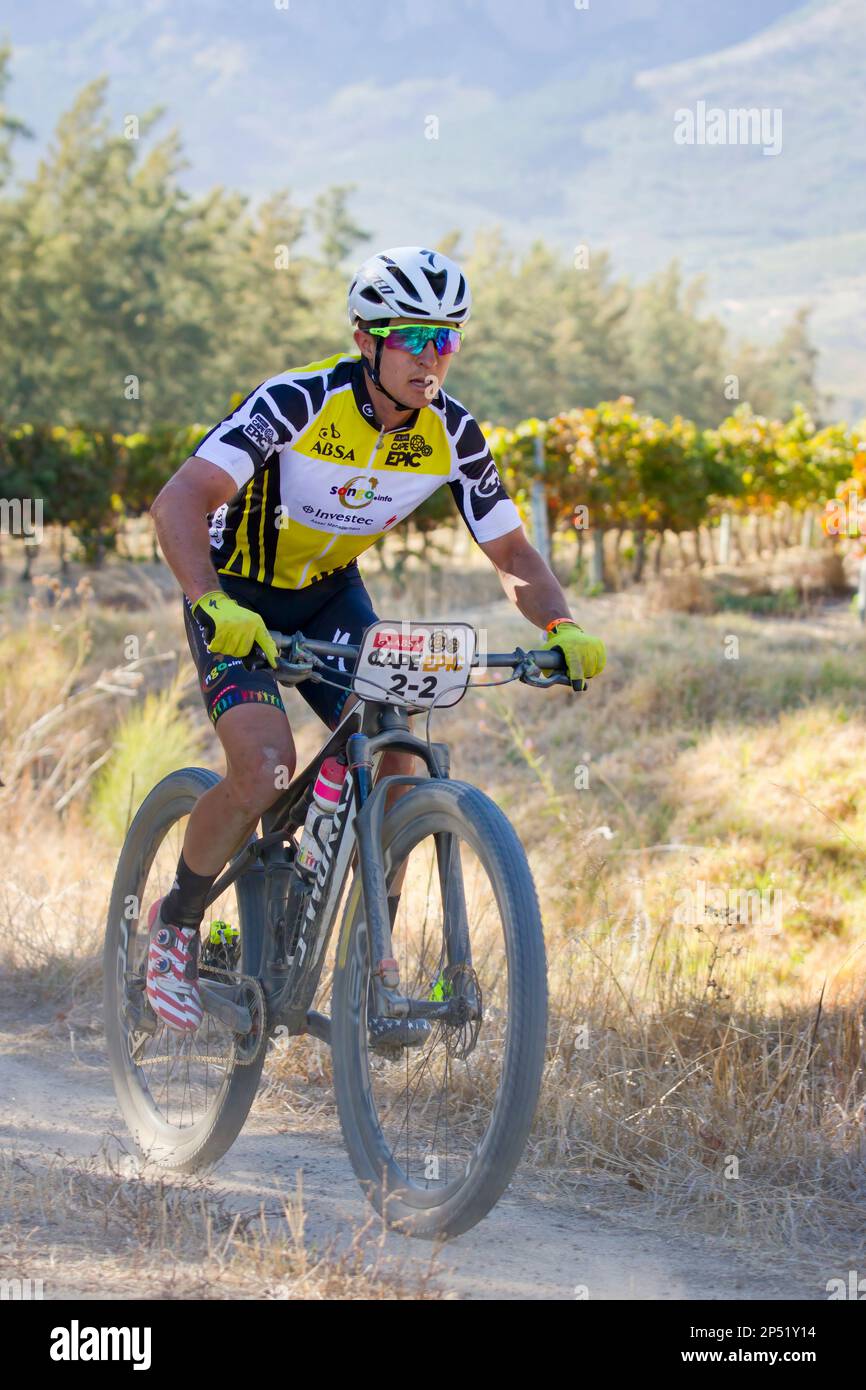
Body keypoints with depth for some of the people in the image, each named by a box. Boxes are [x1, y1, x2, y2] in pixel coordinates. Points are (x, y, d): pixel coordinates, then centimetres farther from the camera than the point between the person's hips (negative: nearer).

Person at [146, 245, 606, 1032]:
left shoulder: (452, 435, -15)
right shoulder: (299, 402, -30)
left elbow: (513, 554, -7)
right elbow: (179, 502, -38)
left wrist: (561, 628, -27)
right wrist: (215, 606, -54)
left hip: (331, 595, 5)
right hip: (237, 598, -5)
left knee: (390, 759, -17)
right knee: (266, 770, -25)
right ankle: (176, 921, 0)